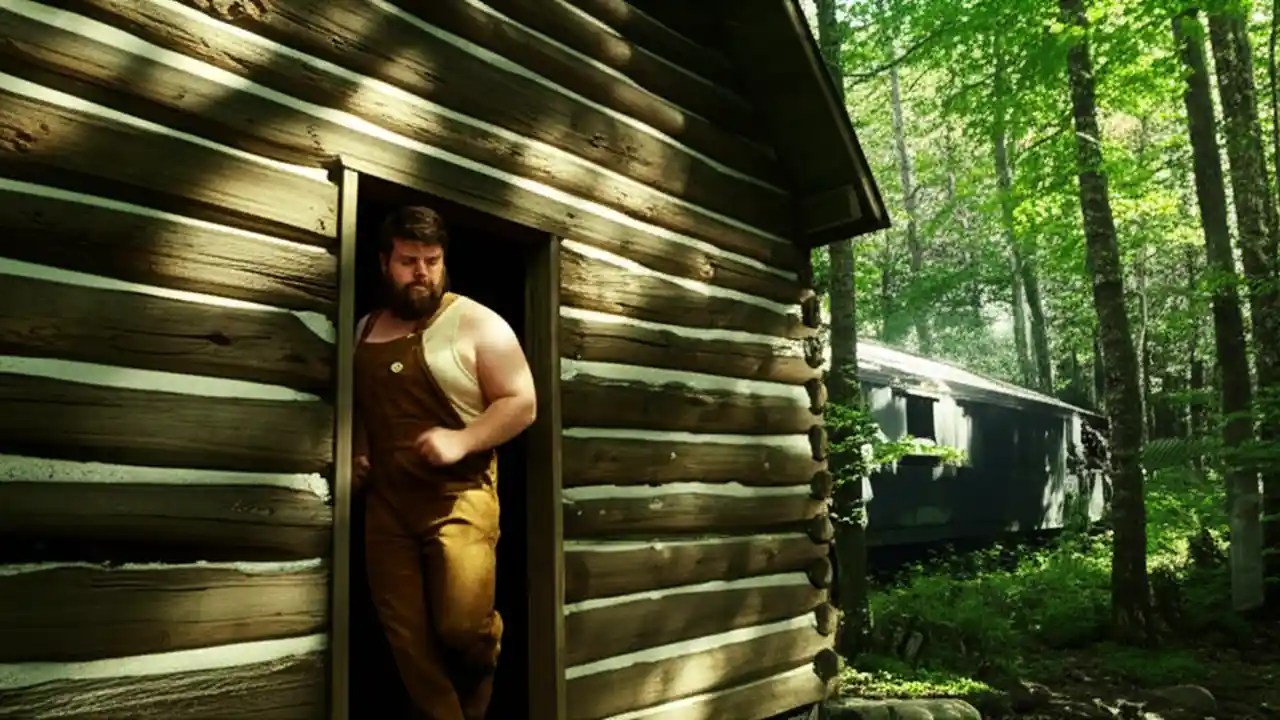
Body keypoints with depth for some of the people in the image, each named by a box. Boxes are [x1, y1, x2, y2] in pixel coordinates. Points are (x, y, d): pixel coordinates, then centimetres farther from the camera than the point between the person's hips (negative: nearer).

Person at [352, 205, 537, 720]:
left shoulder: (476, 322, -4)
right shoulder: (365, 330, 13)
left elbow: (522, 403, -7)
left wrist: (462, 439, -20)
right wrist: (357, 455, 8)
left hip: (459, 496, -5)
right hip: (385, 503, 5)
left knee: (462, 626, -8)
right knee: (405, 638, 5)